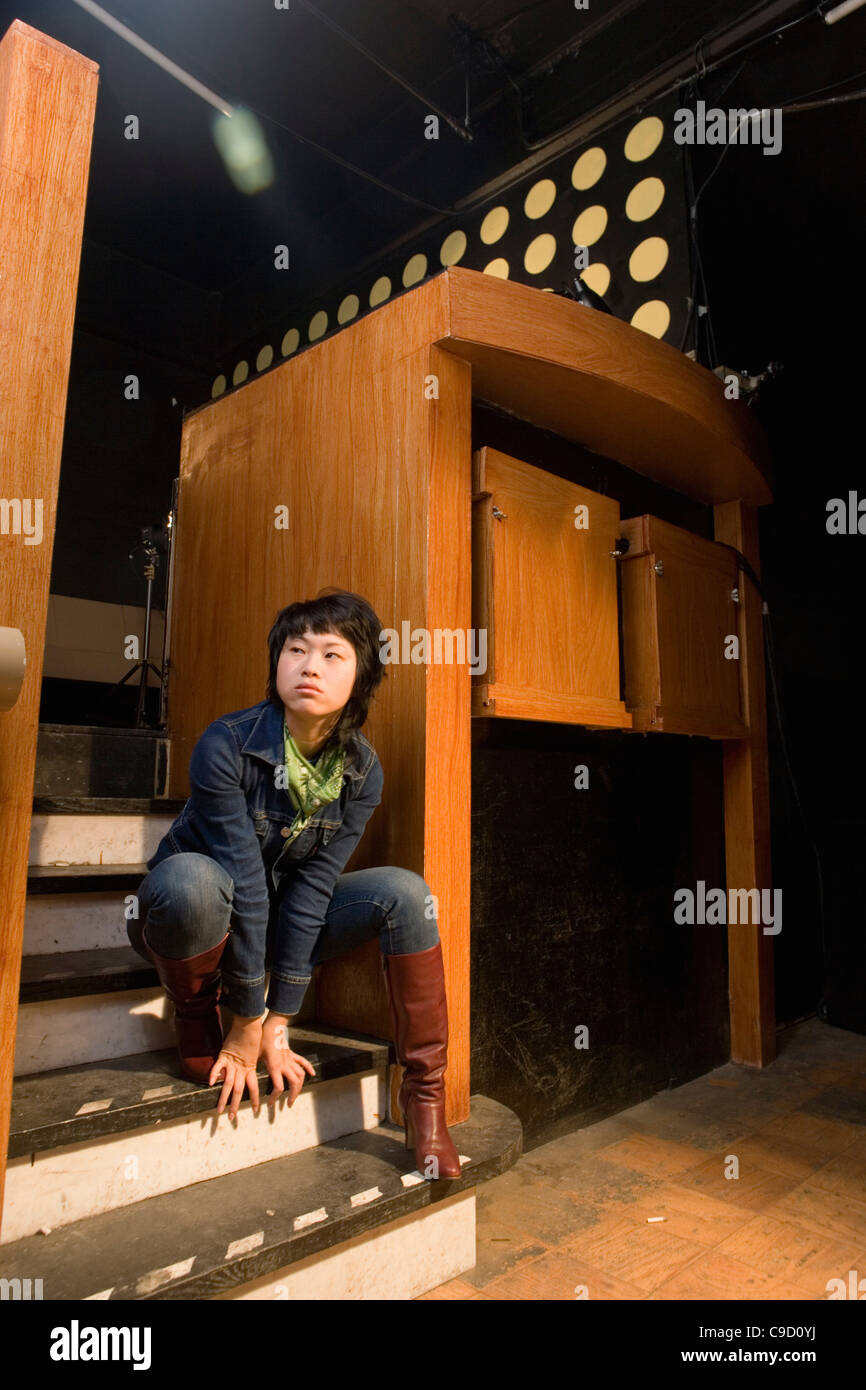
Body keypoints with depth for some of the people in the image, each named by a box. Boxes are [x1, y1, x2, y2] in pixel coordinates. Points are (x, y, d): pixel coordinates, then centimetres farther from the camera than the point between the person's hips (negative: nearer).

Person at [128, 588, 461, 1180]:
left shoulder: (362, 770, -13)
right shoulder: (226, 745, -26)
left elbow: (312, 887, -15)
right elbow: (243, 880, -26)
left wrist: (276, 1024, -16)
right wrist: (246, 1024, -21)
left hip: (283, 918, 4)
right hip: (204, 920, -3)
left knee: (404, 893, -18)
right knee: (190, 878, -38)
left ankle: (425, 1092, -9)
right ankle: (197, 1016, -7)